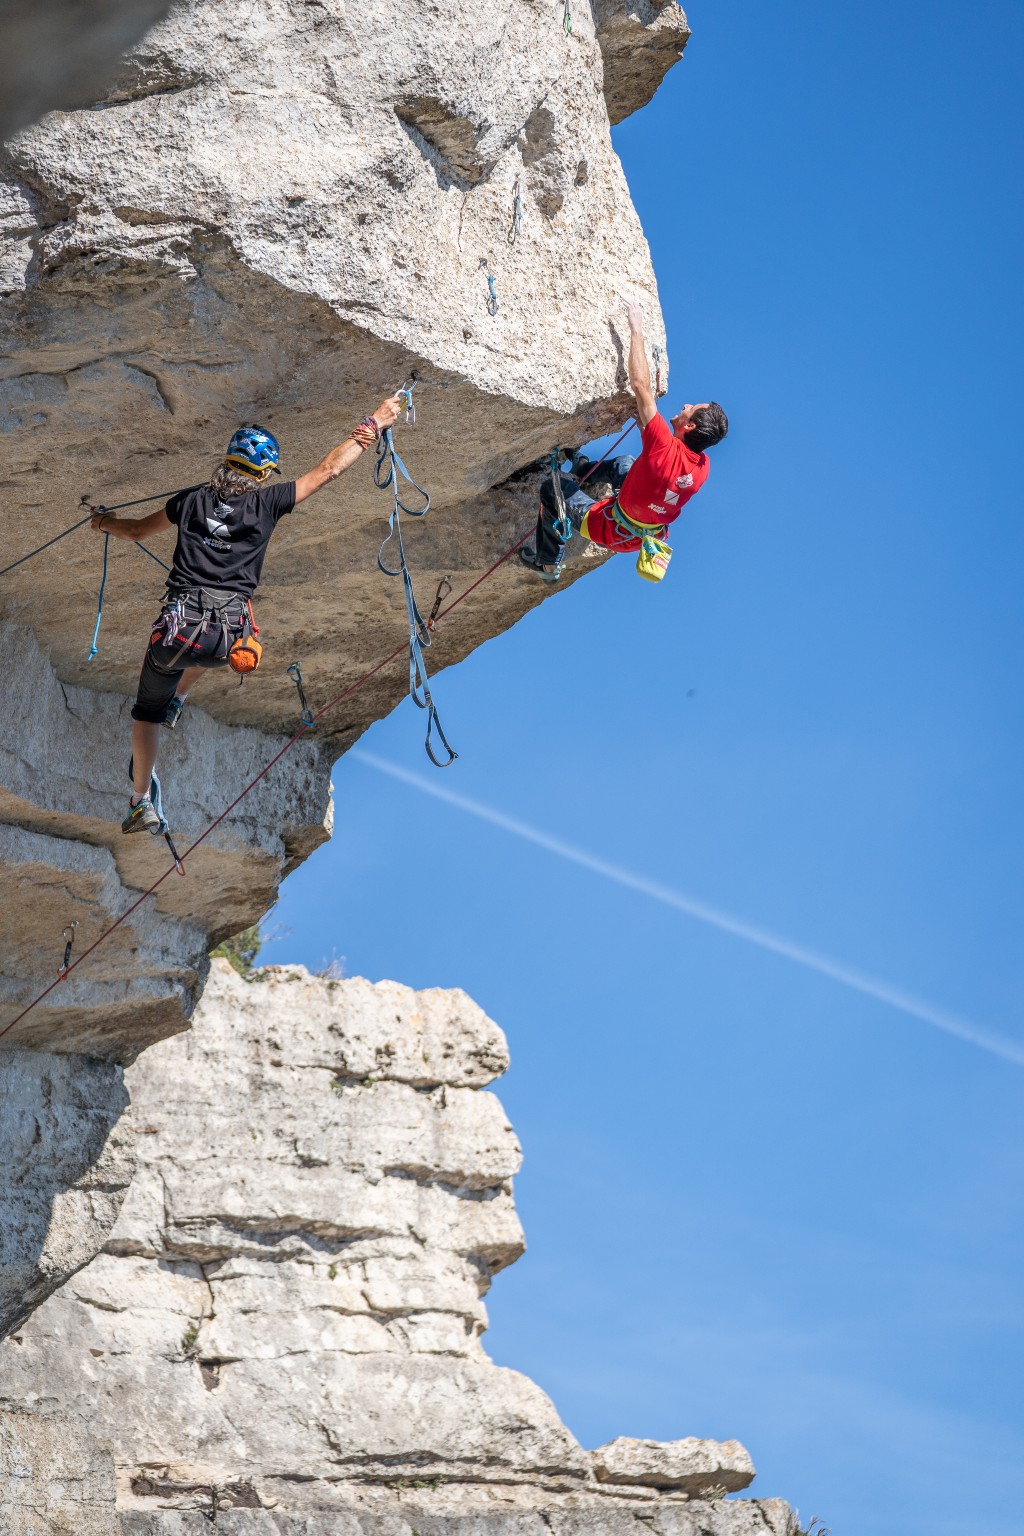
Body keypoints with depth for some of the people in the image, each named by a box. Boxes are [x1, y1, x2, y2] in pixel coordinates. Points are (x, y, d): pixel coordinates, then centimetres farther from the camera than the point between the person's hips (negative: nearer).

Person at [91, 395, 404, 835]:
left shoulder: (193, 500, 7)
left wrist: (106, 522, 45)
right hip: (229, 637, 0)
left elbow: (139, 530, 23)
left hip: (178, 627, 0)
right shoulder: (267, 503, 1)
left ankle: (142, 803, 22)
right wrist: (373, 426, 18)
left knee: (146, 712, 21)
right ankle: (177, 700, 44)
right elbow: (328, 470, 8)